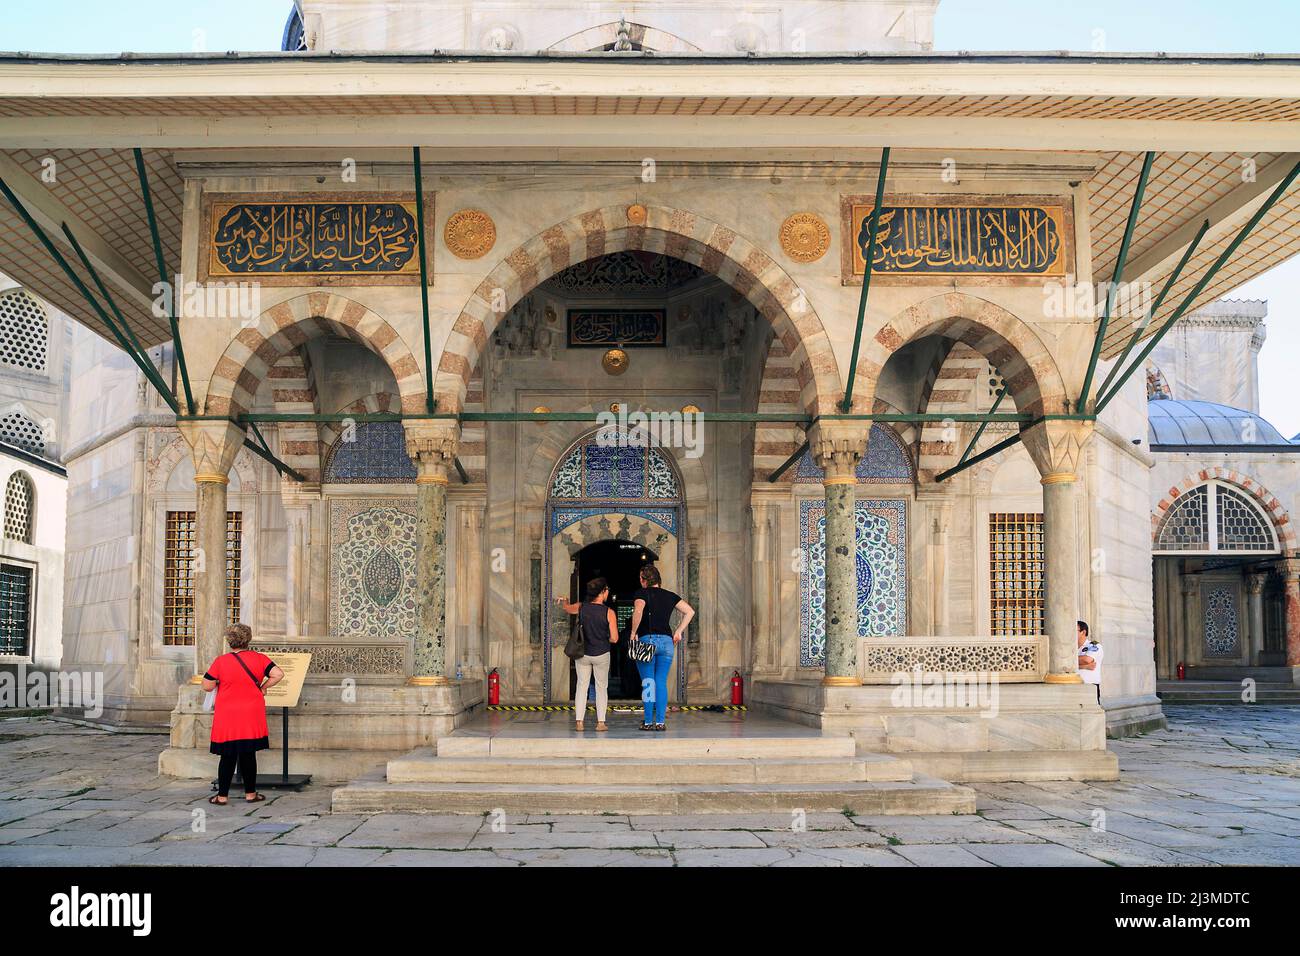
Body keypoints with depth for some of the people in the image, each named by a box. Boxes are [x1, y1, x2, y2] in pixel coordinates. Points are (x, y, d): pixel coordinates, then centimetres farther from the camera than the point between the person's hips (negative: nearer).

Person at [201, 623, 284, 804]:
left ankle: (222, 795, 12)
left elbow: (207, 686, -5)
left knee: (228, 756, 7)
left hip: (227, 718, -1)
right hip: (252, 718, 1)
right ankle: (250, 793, 17)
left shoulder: (220, 662, -8)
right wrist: (263, 687, 3)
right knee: (248, 754, 10)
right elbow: (278, 675, -11)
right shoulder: (259, 659, -4)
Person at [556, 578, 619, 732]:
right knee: (601, 687, 10)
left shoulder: (581, 607, -7)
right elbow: (614, 639, -15)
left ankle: (579, 722, 6)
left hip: (583, 654, 2)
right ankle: (601, 722, 8)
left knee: (582, 686, 10)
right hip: (601, 655, -2)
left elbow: (566, 607, 13)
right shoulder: (609, 612, -15)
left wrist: (563, 600, 36)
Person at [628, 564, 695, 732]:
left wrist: (633, 632, -12)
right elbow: (690, 611, 11)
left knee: (647, 682, 1)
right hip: (666, 641, 4)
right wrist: (679, 631, 12)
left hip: (646, 640, -3)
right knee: (662, 682, 5)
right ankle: (661, 721, 1)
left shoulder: (641, 594, -2)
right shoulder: (670, 596, 12)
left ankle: (648, 722, 1)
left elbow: (638, 611, -22)